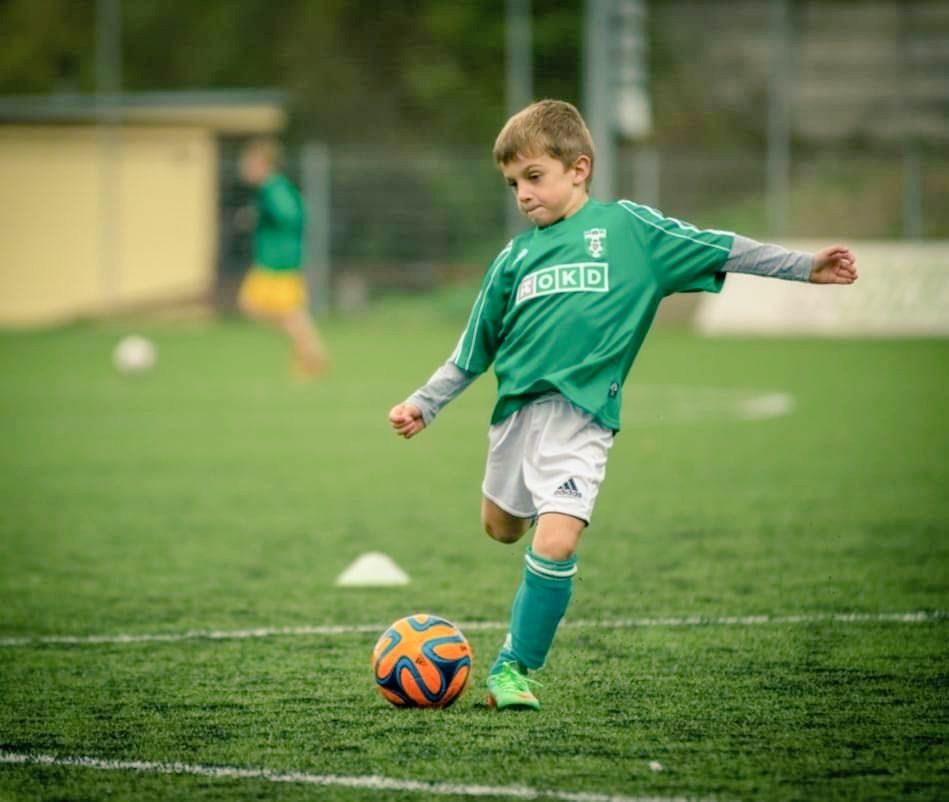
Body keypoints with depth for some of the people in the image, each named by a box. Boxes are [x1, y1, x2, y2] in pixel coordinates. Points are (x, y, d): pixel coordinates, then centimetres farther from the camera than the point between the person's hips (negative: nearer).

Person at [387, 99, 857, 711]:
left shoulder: (627, 226, 2)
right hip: (516, 408, 5)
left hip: (581, 414, -5)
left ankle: (515, 667, -5)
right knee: (502, 528, 18)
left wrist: (805, 267, -3)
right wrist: (424, 406, 17)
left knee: (556, 544, -18)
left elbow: (718, 250, 2)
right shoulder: (516, 257, 12)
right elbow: (472, 353, 20)